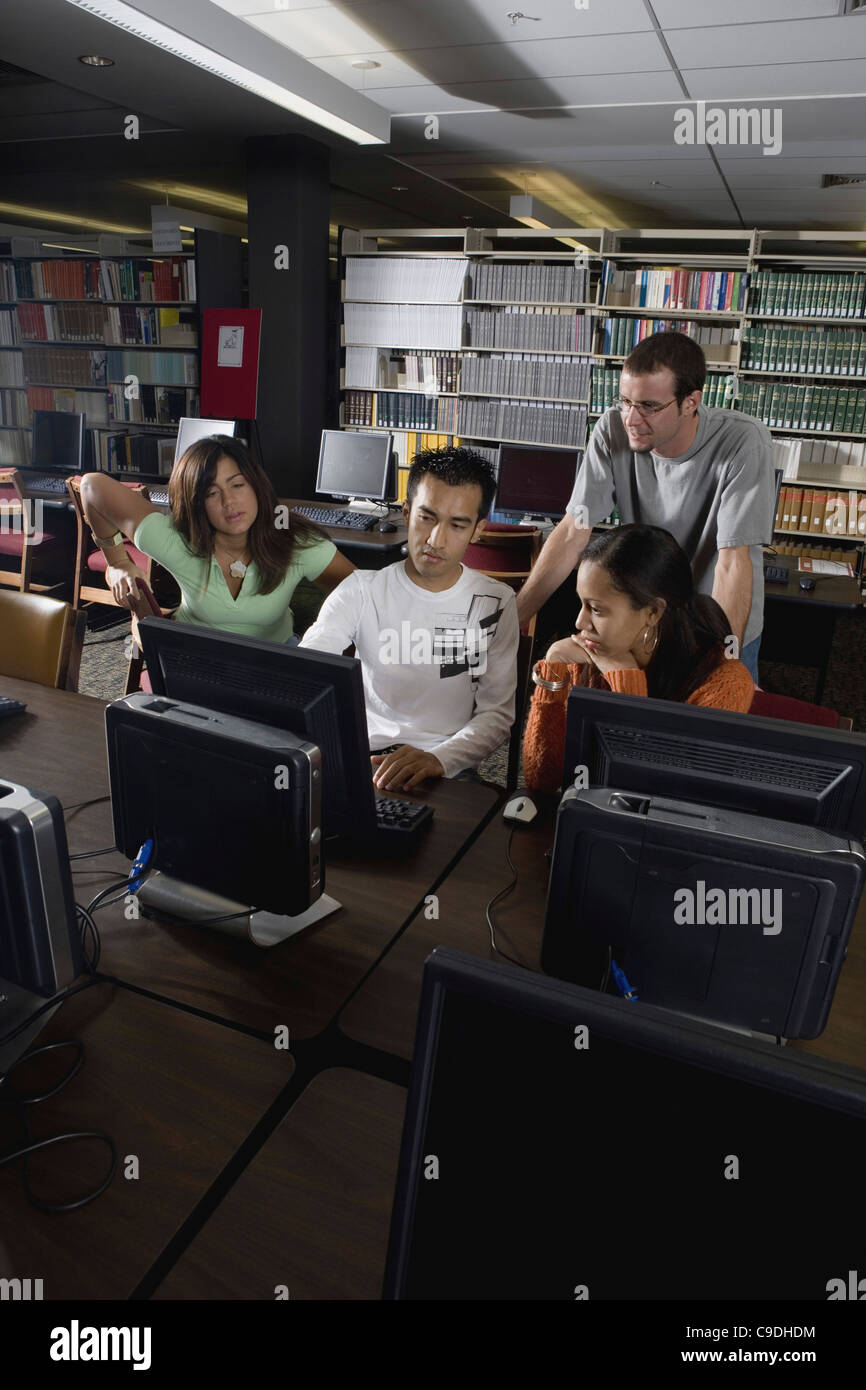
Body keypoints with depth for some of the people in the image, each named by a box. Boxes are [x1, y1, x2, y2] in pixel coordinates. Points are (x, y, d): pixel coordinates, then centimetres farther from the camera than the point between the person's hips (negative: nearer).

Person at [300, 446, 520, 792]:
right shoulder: (361, 591, 3)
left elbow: (497, 713, -1)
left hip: (447, 767, -1)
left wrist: (438, 760, -22)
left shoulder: (495, 603, 3)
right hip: (364, 758, 2)